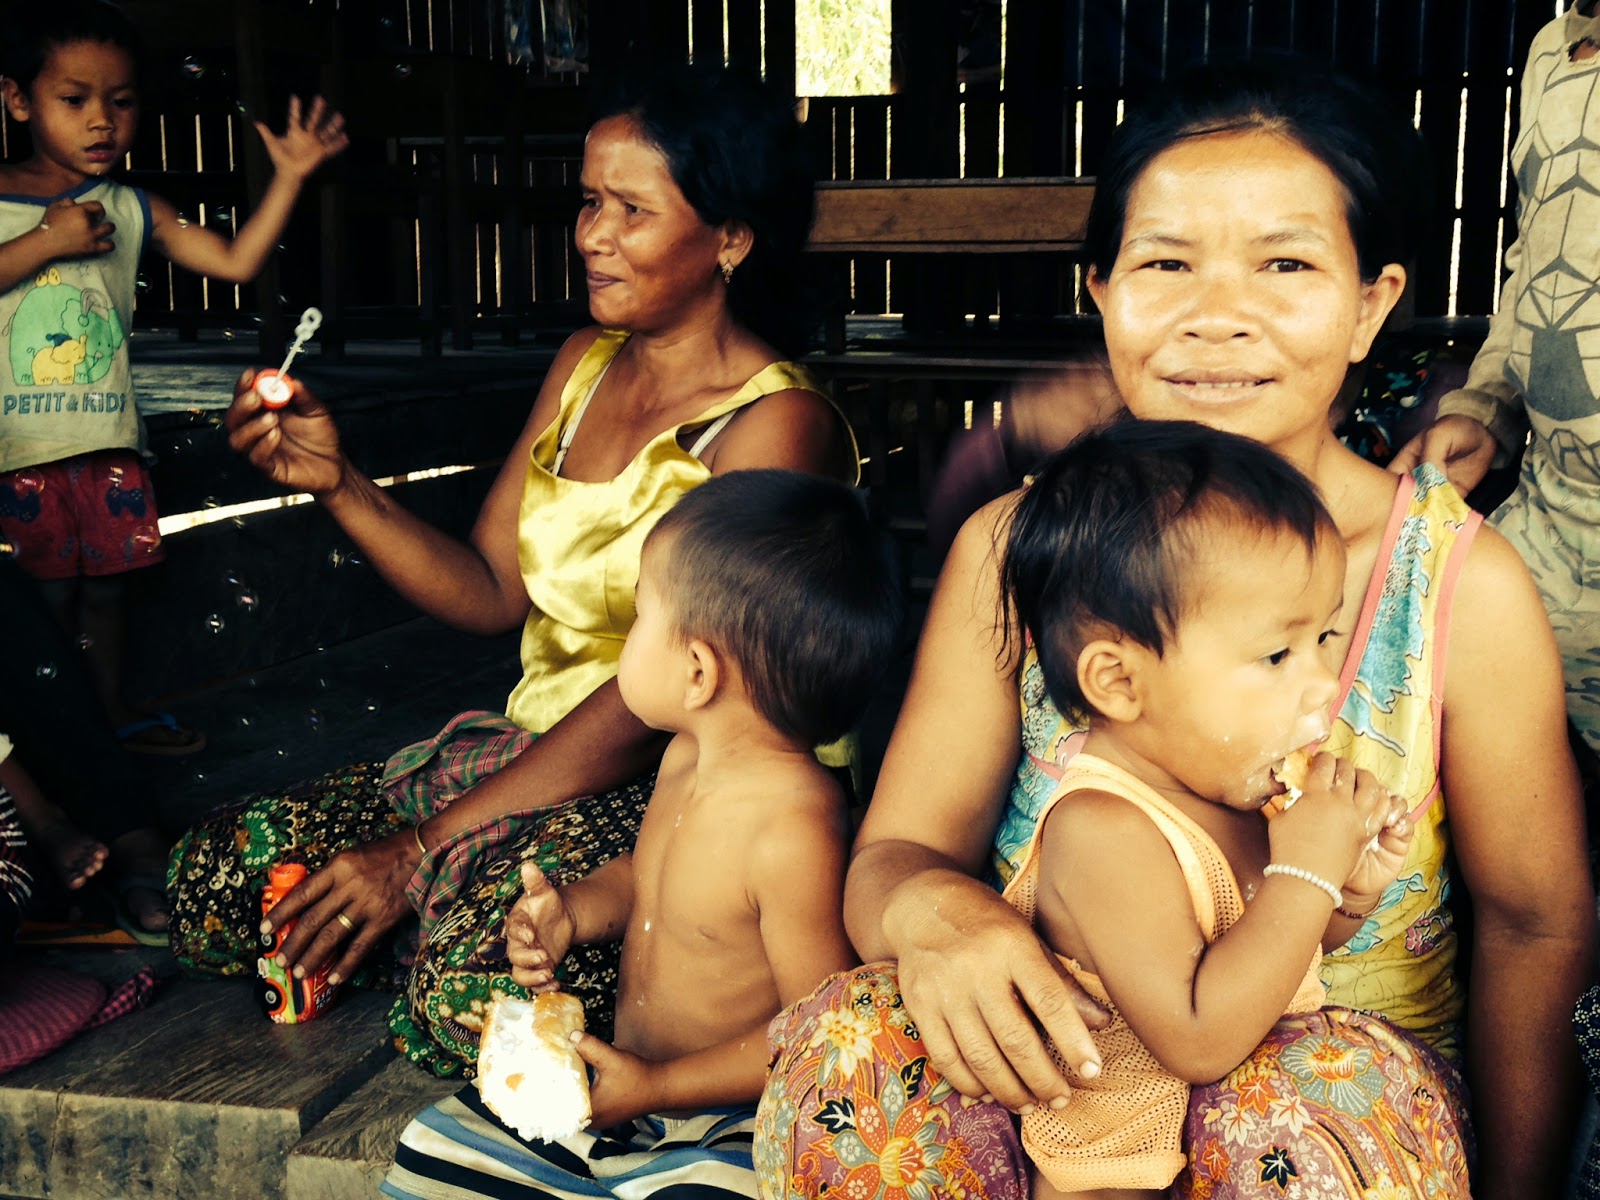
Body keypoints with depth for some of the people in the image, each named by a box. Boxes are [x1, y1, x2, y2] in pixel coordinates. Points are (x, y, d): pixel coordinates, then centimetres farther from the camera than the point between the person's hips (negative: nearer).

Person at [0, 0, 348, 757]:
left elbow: (236, 261, 2)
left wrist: (289, 176, -5)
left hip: (107, 439, 3)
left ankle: (112, 709, 29)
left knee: (107, 582, 12)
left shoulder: (131, 211, 6)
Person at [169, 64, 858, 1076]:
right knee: (215, 879, -6)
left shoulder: (775, 421, -14)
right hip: (538, 753, 7)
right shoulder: (584, 365, 10)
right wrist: (336, 481, -7)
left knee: (481, 995, -33)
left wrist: (421, 847, -22)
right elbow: (490, 592, 9)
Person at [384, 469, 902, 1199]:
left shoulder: (793, 830, -29)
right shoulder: (687, 755, -2)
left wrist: (659, 1086, -21)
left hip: (726, 1120, -8)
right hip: (613, 1081, 8)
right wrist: (572, 912, -2)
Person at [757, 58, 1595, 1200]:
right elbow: (891, 853, -5)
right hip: (1055, 1069, 2)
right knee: (852, 1037, -28)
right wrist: (933, 909, -28)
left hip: (1353, 1095, -1)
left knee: (1302, 1106, -35)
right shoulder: (1011, 550, -6)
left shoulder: (1467, 588, -11)